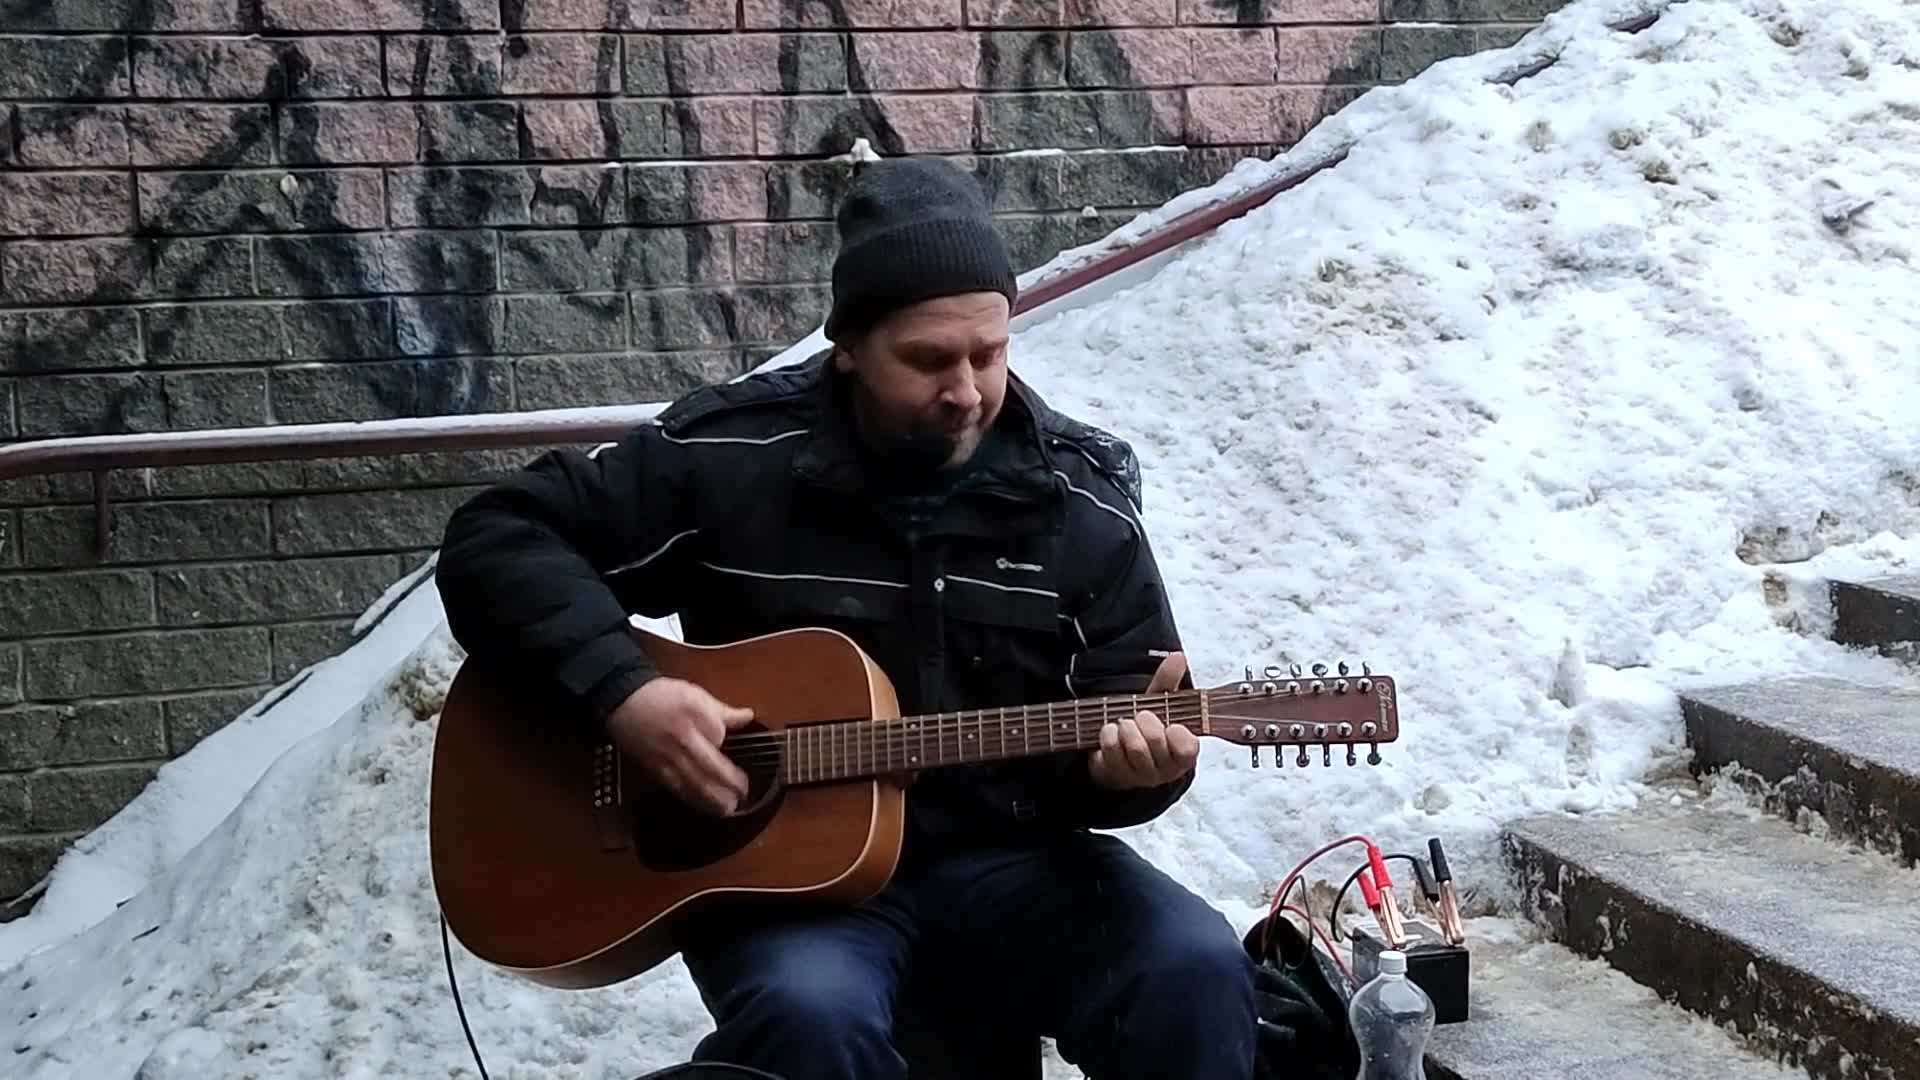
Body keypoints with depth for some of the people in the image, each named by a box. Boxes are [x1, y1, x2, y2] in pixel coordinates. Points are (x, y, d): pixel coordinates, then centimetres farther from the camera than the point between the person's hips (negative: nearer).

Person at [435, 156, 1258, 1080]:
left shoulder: (1077, 502, 1)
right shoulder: (726, 457, -6)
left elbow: (1113, 718, 4)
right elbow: (496, 540, -4)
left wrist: (1132, 760, -22)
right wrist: (619, 688, -19)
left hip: (1004, 856, 3)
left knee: (1195, 974, -22)